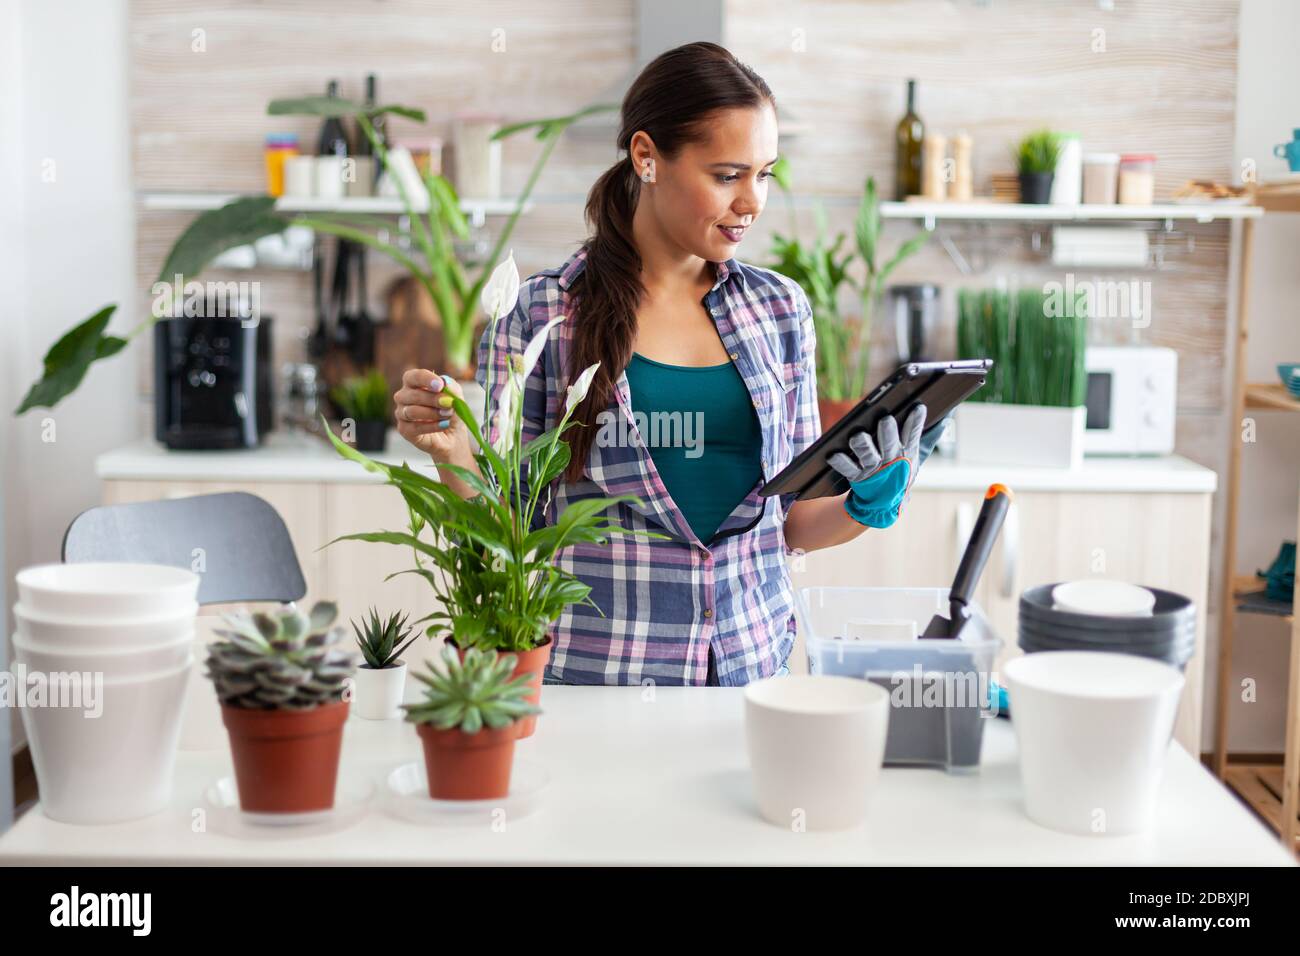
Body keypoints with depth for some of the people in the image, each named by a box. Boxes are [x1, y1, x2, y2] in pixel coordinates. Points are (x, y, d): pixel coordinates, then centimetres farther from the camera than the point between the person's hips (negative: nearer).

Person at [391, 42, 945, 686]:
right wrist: (453, 454, -17)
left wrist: (869, 503, -7)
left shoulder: (780, 309, 7)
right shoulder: (541, 316, -3)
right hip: (592, 674, -4)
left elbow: (794, 523, 12)